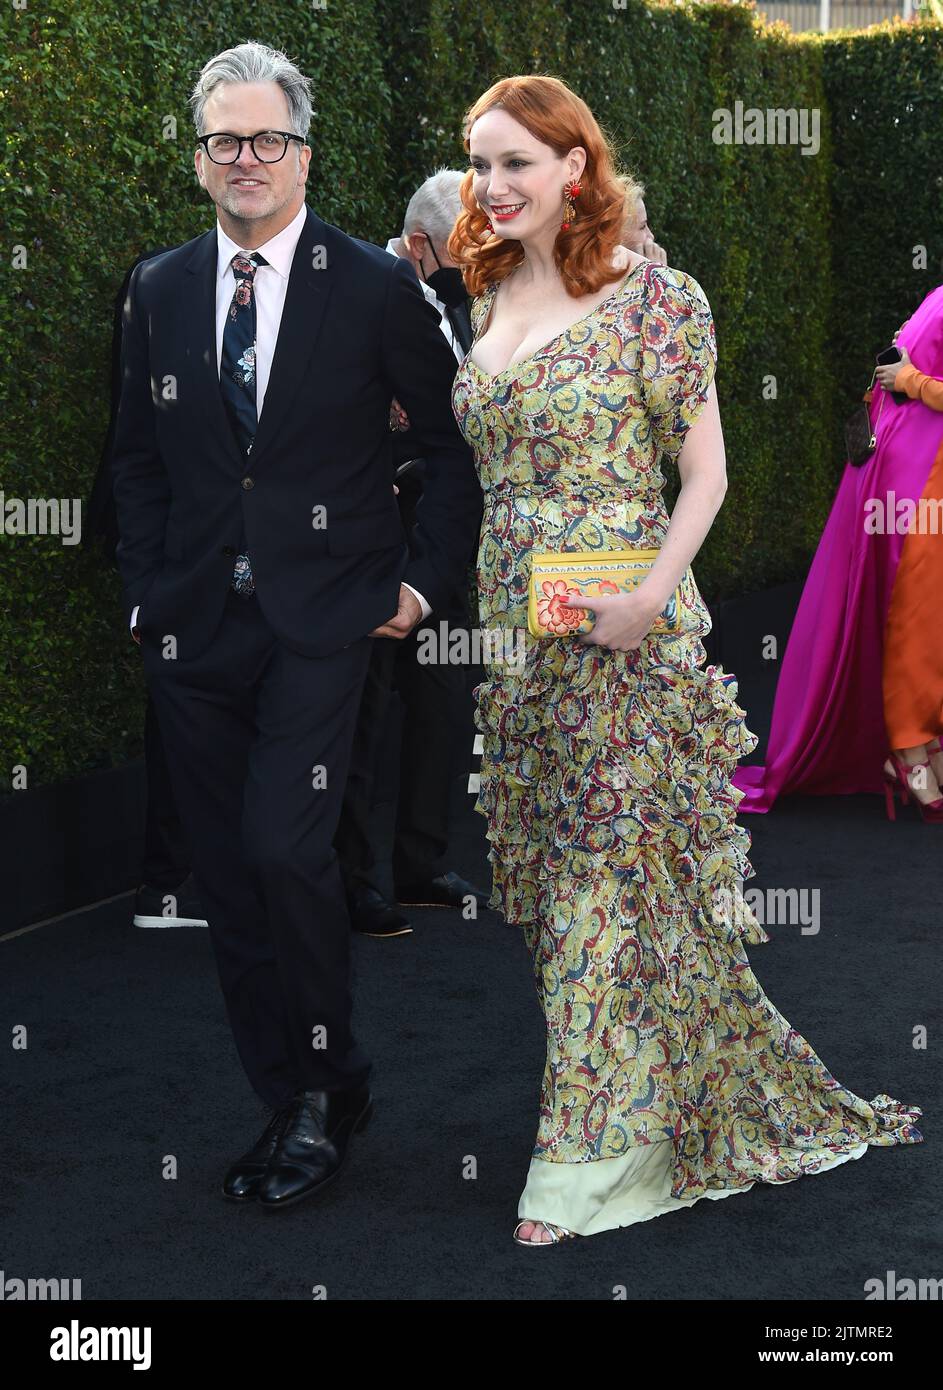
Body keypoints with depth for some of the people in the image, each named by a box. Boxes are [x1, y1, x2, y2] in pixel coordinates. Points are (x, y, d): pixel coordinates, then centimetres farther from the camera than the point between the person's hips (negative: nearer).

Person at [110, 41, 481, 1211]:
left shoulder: (375, 287, -1)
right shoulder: (157, 291, 10)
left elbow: (453, 443, 5)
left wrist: (425, 579, 0)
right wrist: (146, 589, 9)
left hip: (321, 619, -4)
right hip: (192, 626, 4)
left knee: (284, 846, -18)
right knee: (226, 878, 7)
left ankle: (325, 1087, 5)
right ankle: (291, 1107, 21)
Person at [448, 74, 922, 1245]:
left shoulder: (652, 296, -7)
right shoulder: (489, 298, 12)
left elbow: (704, 473, -9)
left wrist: (651, 597, -21)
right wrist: (456, 592, 10)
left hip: (620, 628, -7)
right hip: (511, 619, 7)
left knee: (612, 878, -3)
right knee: (537, 871, 10)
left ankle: (591, 1159, 5)